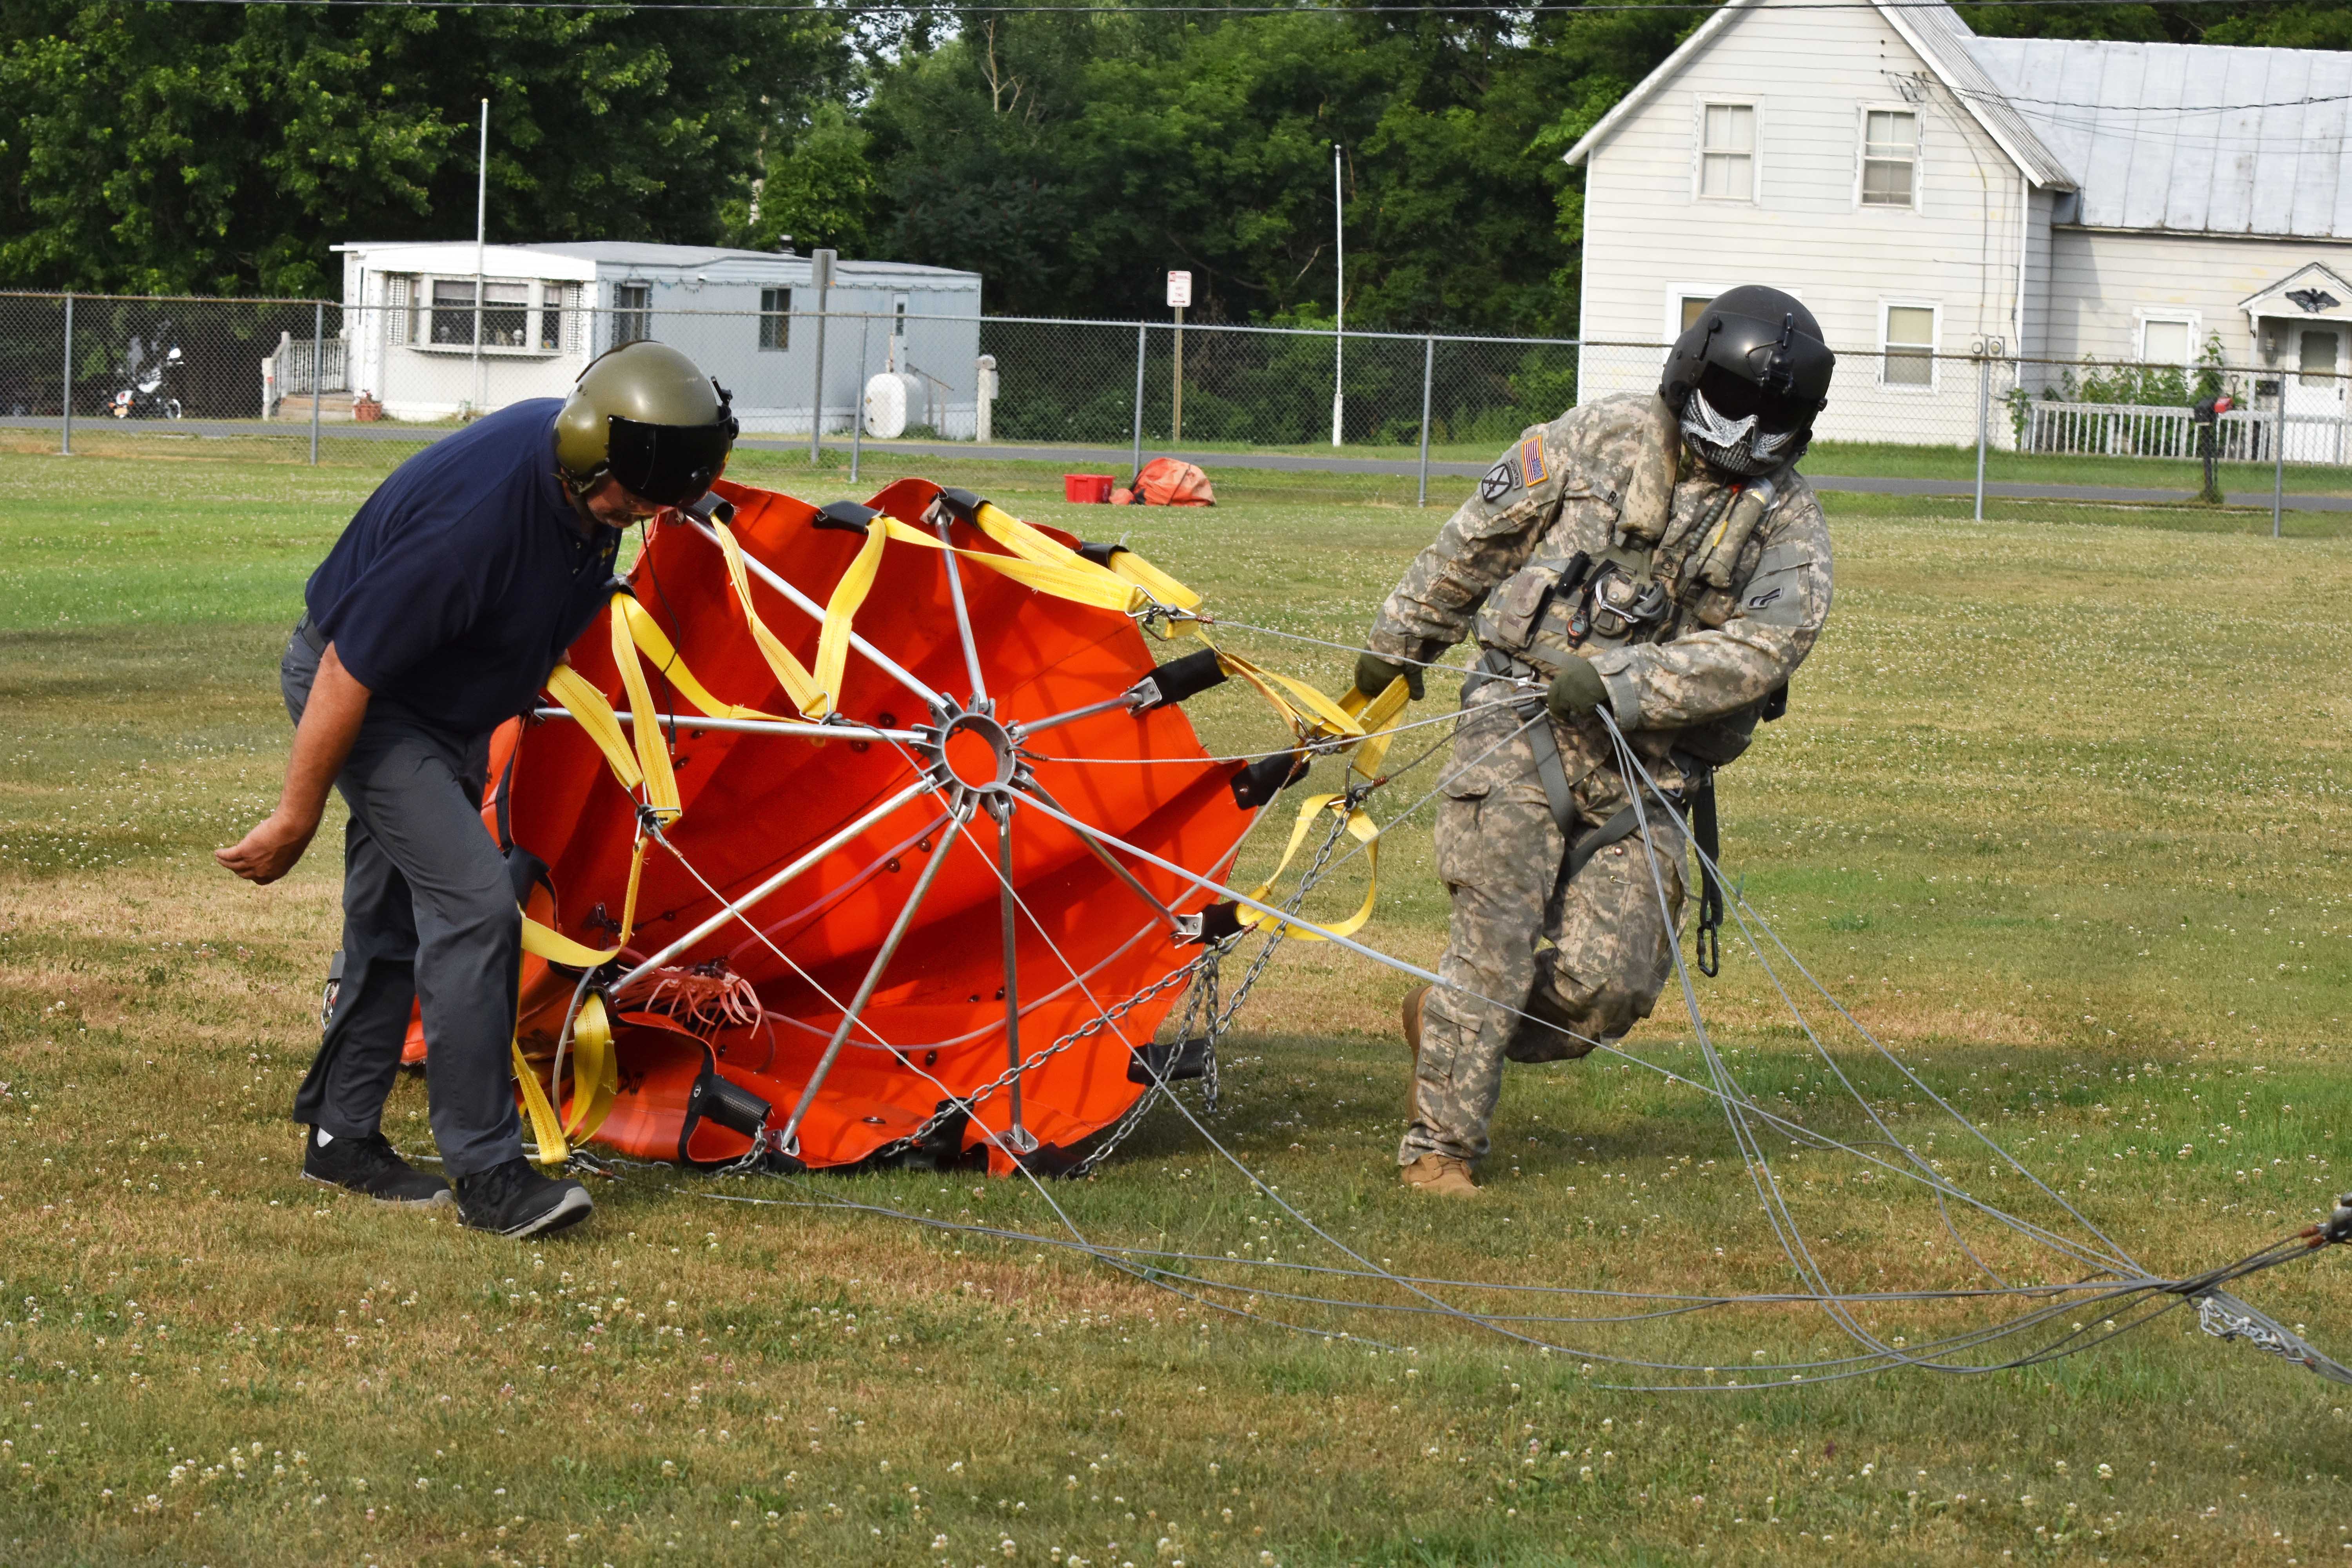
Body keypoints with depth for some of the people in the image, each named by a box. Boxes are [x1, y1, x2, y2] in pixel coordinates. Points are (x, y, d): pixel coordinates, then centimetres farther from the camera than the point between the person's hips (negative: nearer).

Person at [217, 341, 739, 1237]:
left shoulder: (585, 469, -13)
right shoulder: (477, 517, -38)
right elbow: (348, 672, -30)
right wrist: (296, 819, -22)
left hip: (449, 703, 9)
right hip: (362, 694, -9)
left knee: (393, 921, 16)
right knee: (474, 903, -18)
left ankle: (341, 1135, 30)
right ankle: (488, 1176, -15)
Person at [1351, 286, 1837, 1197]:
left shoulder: (1789, 529, 3)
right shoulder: (1604, 439, 3)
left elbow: (1759, 652, -12)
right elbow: (1479, 540, 13)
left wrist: (1619, 682, -22)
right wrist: (1400, 640, 20)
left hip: (1648, 763, 2)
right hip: (1524, 722, -2)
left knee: (1608, 984, -8)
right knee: (1496, 941, -14)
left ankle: (1447, 1030, 18)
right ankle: (1440, 1146, -4)